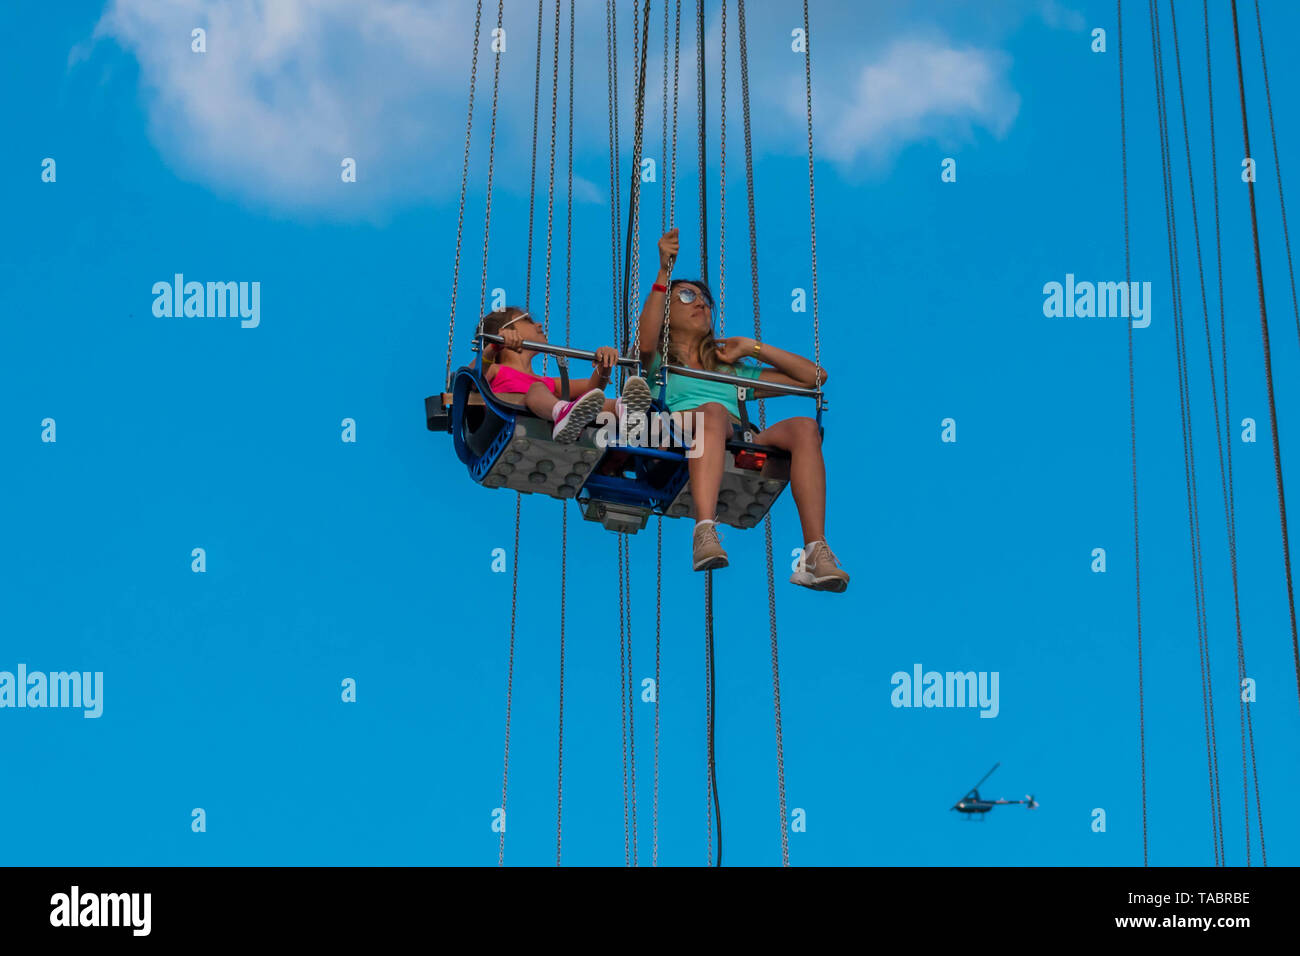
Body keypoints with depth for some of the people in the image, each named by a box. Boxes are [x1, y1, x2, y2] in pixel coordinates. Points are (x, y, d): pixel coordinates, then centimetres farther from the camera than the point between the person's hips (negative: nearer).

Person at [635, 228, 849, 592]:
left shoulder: (733, 371, 38)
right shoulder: (658, 365, 27)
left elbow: (815, 376, 32)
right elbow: (646, 342, -1)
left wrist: (753, 348, 26)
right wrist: (665, 271, -4)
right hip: (681, 439, -4)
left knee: (804, 426, -24)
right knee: (712, 411, -36)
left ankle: (816, 552, -40)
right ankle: (705, 533, -56)